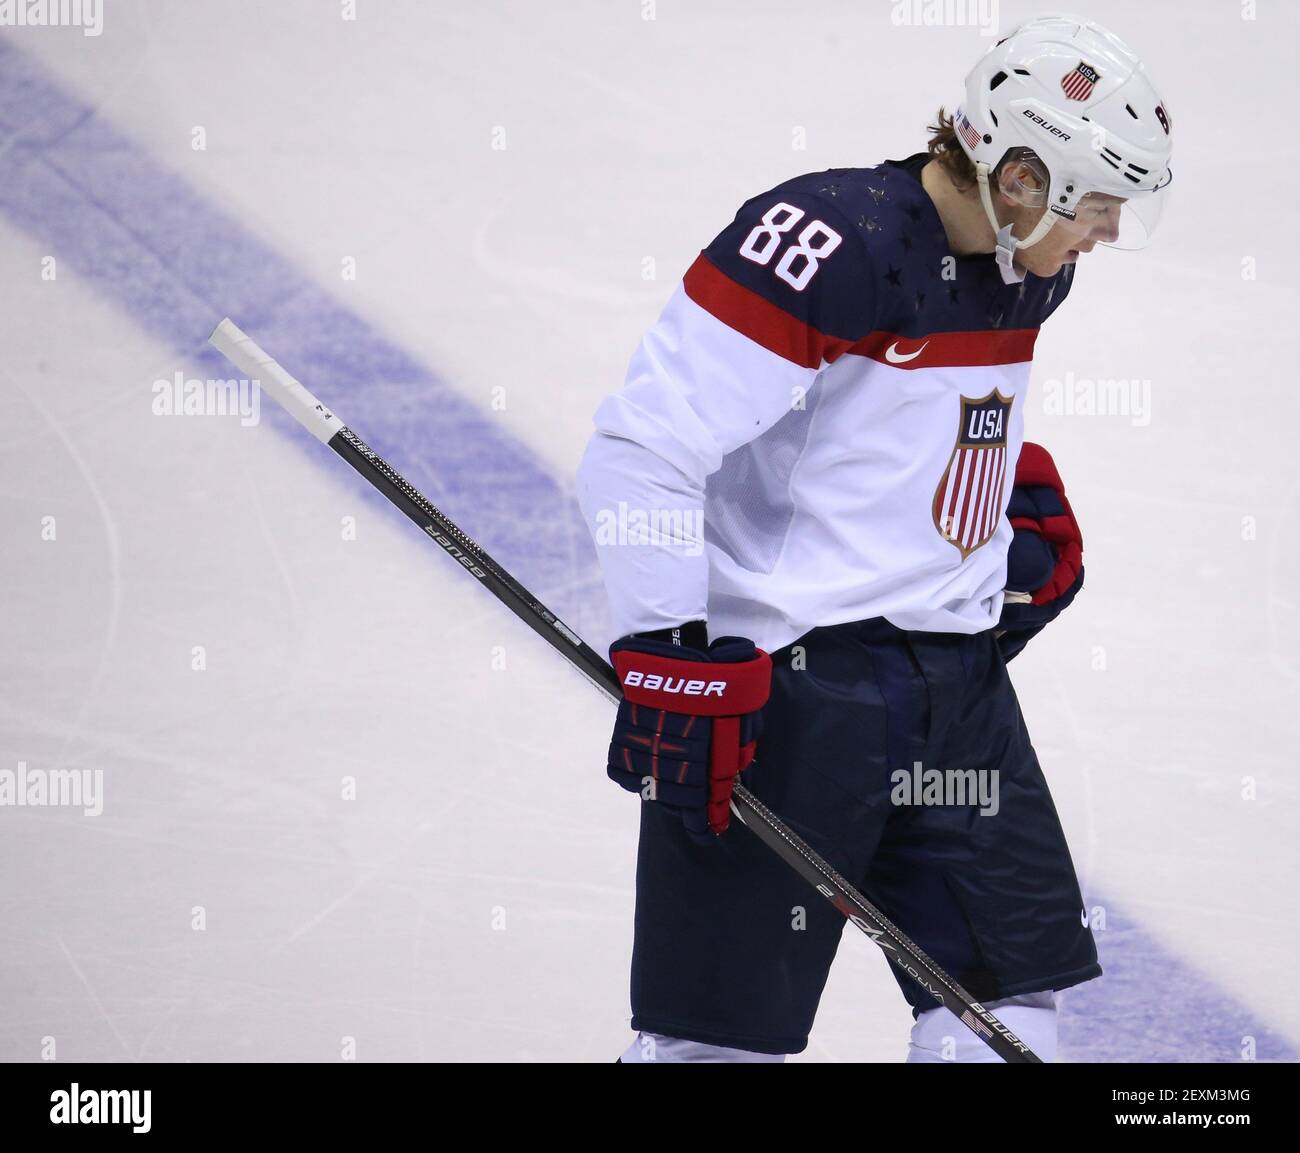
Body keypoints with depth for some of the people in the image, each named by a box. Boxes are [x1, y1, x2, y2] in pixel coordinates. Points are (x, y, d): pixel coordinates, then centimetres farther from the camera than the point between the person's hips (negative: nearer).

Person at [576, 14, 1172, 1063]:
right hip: (782, 677, -8)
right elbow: (642, 449, -23)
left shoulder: (1021, 268, 7)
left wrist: (1026, 491, 18)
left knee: (1014, 979, 10)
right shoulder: (830, 241, -21)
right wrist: (669, 657, -25)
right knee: (723, 1022, -6)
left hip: (952, 667, 8)